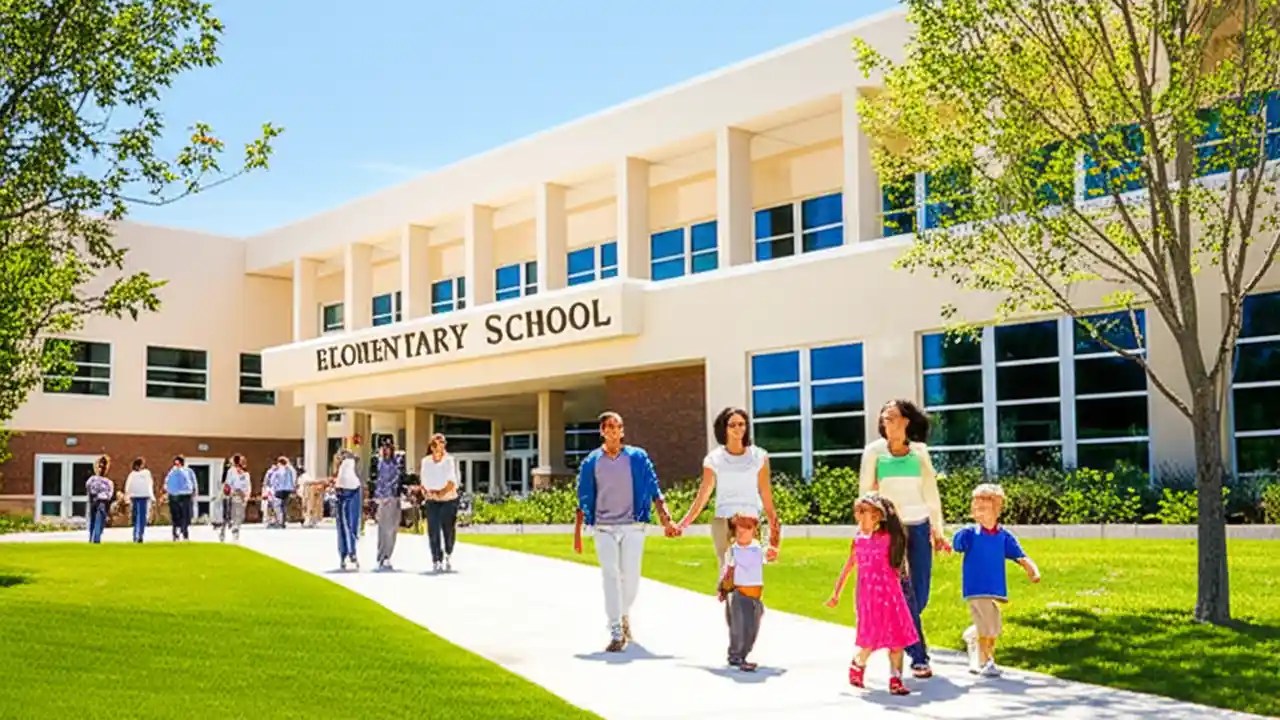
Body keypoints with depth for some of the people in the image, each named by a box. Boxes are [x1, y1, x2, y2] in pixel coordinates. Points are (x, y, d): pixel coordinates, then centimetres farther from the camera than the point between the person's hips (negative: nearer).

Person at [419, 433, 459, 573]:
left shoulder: (450, 461, -5)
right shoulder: (425, 461, 5)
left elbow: (452, 482, -10)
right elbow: (423, 481, 7)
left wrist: (441, 492, -21)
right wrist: (425, 492, -10)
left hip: (448, 500, -2)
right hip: (432, 502, 2)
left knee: (448, 529, 1)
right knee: (433, 531, -4)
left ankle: (448, 556, 25)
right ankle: (437, 561, 2)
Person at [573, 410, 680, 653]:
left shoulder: (637, 457, 3)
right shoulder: (591, 462, 4)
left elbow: (654, 491, 1)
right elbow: (584, 501, 8)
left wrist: (666, 520, -8)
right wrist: (577, 532, 6)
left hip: (632, 526, 0)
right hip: (604, 528, 0)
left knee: (631, 577, 4)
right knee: (611, 578, -5)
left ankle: (624, 615, 33)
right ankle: (616, 633, -3)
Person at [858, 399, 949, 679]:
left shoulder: (919, 451, 6)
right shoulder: (874, 451, 1)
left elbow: (931, 493, 11)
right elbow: (865, 492, 4)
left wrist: (938, 530, 8)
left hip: (919, 526, 2)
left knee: (921, 595, 4)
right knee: (904, 594, -6)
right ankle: (919, 658, 1)